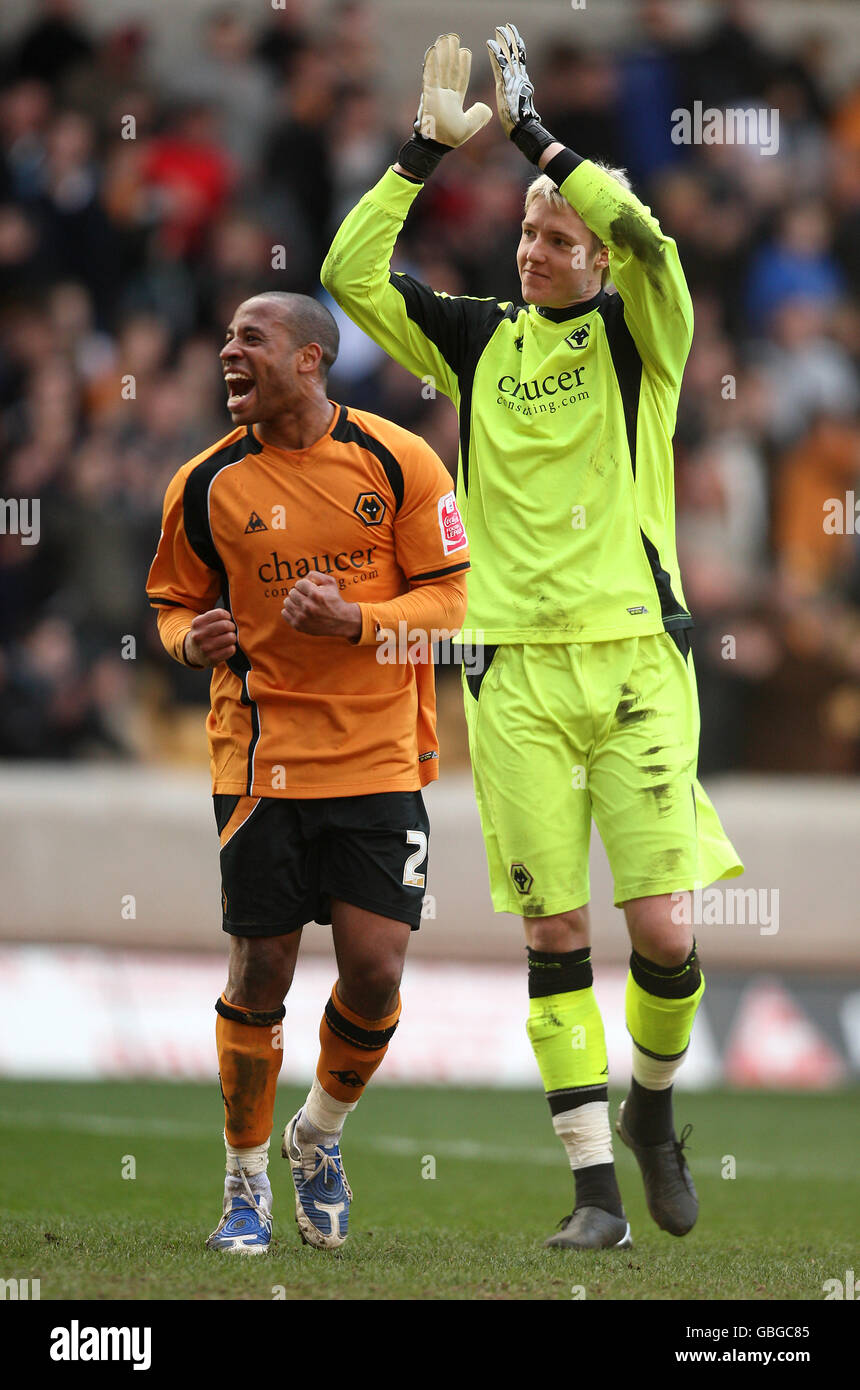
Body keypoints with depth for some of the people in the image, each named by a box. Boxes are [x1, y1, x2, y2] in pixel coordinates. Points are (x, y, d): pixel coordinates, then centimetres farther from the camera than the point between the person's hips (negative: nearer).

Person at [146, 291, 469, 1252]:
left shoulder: (398, 463, -3)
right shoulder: (207, 485, 0)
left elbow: (446, 597, -1)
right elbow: (173, 600, 11)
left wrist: (352, 620, -19)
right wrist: (192, 638, -12)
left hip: (378, 758, 0)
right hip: (260, 760, 0)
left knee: (375, 969, -6)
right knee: (259, 974, -1)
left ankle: (319, 1135, 23)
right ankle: (245, 1181, 17)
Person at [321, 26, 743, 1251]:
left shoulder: (640, 335, 3)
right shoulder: (477, 339, 11)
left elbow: (644, 239, -18)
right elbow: (349, 273, 4)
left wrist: (531, 129, -15)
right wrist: (429, 148, -3)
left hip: (633, 661, -2)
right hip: (517, 675, 2)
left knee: (666, 932, -8)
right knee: (554, 933, -2)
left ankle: (652, 1101, 20)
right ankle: (595, 1182, 1)